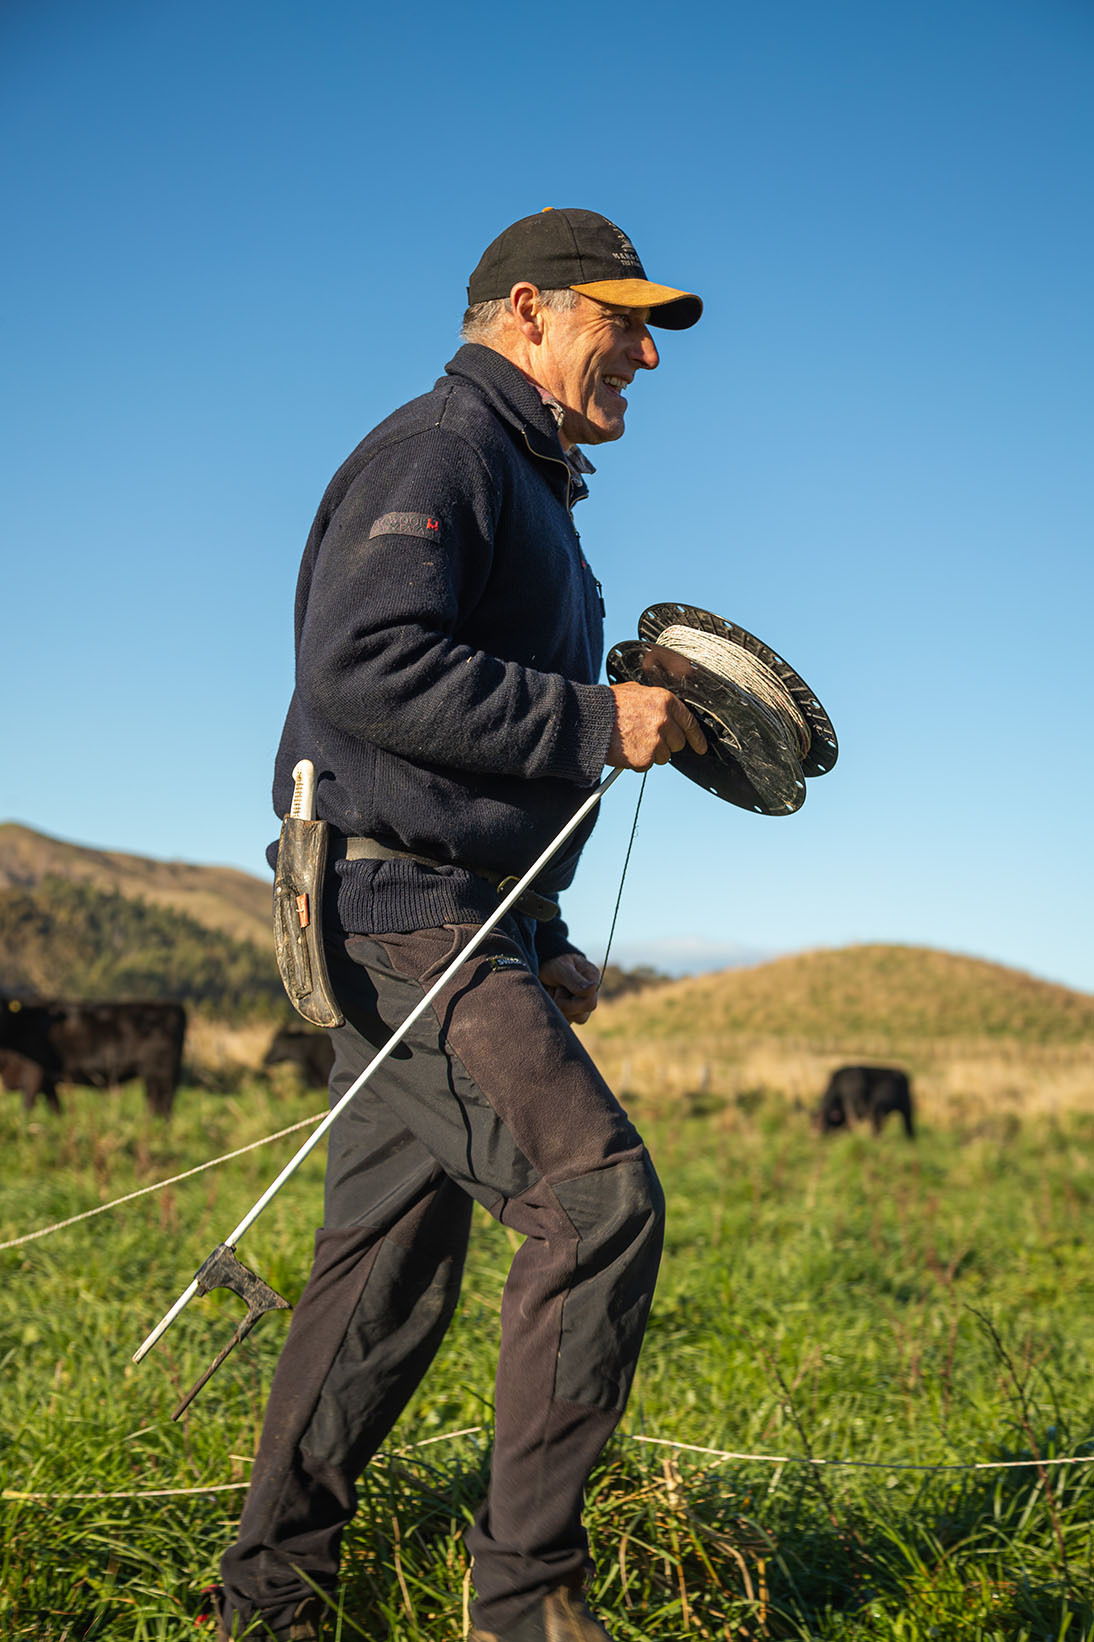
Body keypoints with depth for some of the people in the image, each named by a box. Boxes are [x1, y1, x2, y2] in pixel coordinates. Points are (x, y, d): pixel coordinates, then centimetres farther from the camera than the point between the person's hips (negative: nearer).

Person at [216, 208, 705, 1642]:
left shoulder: (527, 489, 27)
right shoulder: (441, 448, -6)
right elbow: (359, 665, -23)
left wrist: (540, 943, 21)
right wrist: (593, 721, -18)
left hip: (462, 926, 10)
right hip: (402, 912, -10)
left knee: (391, 1268, 11)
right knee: (600, 1195, -17)